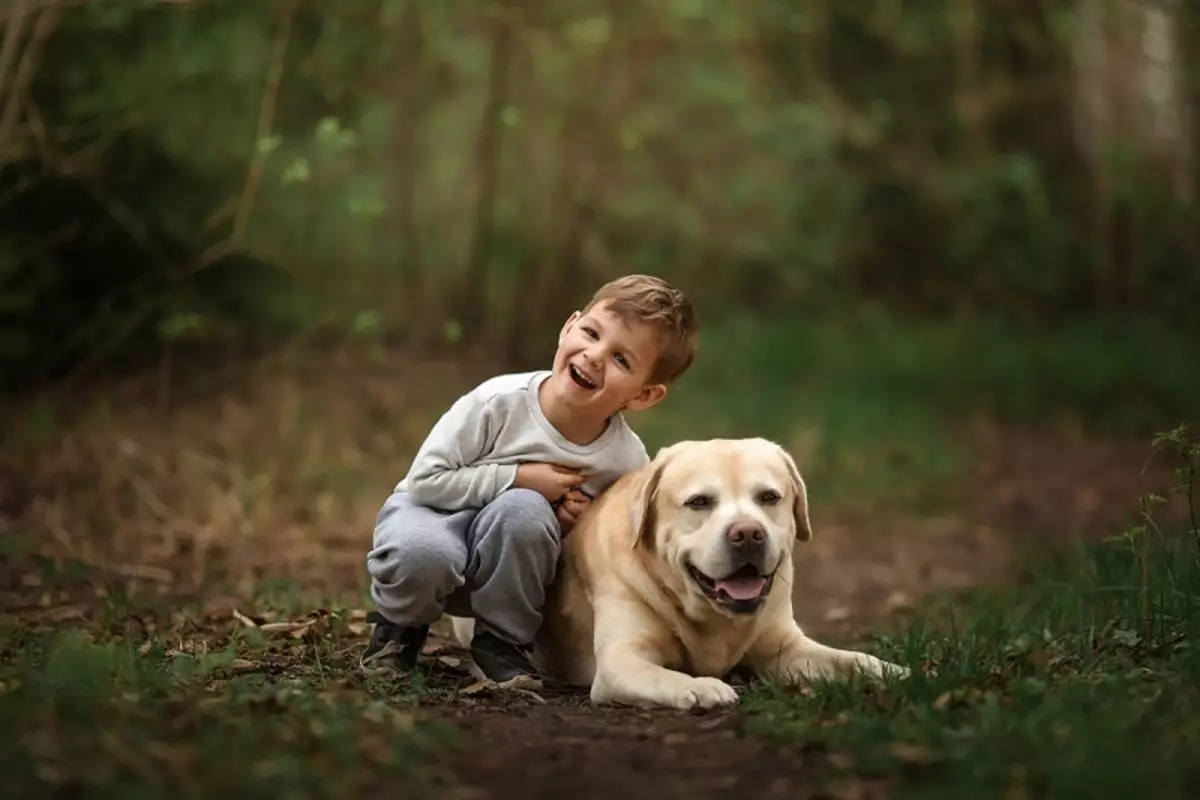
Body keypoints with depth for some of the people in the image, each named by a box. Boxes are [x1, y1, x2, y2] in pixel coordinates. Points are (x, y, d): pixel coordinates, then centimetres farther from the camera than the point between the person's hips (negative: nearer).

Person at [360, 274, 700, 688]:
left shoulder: (628, 460, -16)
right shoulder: (501, 401, -25)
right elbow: (425, 479, -21)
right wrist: (520, 478, -27)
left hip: (500, 572, 2)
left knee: (525, 510, -34)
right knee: (422, 553, -38)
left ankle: (502, 641, -10)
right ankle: (399, 625, -2)